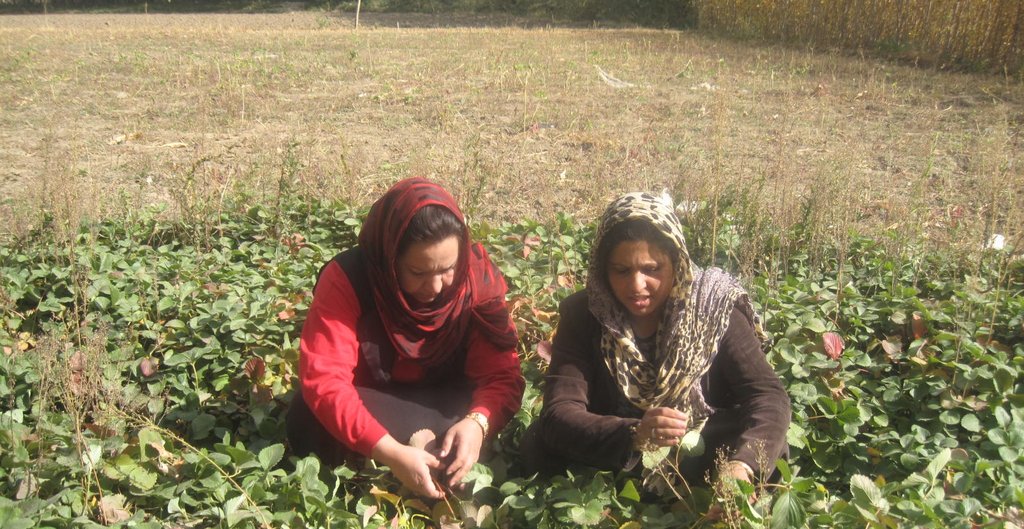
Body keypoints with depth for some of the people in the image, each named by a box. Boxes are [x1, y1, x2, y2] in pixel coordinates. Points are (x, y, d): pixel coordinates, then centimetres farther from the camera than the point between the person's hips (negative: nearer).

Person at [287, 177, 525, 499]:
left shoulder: (477, 276, -18)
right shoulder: (346, 279, -25)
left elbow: (501, 372, -18)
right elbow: (323, 380, -34)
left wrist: (476, 423, -41)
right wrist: (391, 452, -45)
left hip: (440, 406, 1)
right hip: (368, 409, 0)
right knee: (310, 423, -34)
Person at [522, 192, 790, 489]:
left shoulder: (713, 308, -13)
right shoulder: (582, 315, -13)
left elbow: (768, 395, -21)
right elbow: (558, 415, -23)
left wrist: (742, 464, -42)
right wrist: (633, 435, -43)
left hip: (702, 459, 0)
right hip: (615, 464, 1)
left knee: (767, 445, -27)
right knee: (539, 444, -24)